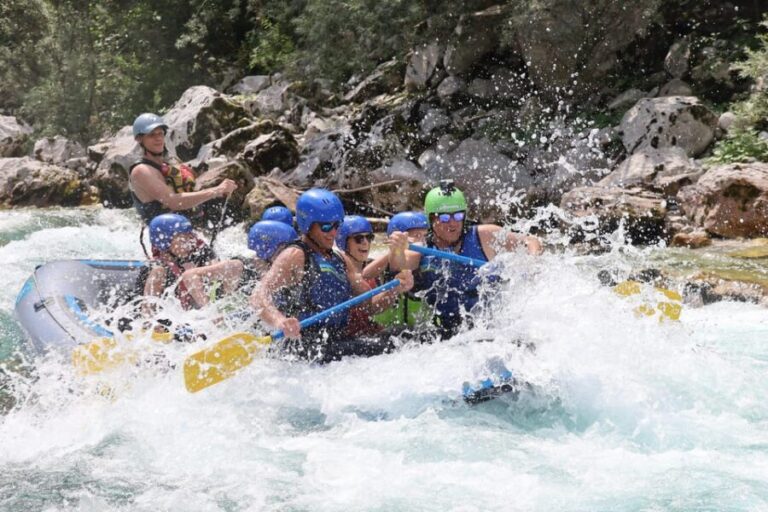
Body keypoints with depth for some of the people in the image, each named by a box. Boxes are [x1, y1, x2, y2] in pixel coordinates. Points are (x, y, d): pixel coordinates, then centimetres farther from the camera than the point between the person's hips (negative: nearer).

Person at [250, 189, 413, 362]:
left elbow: (371, 302, 19)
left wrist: (396, 289, -1)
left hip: (339, 341, 8)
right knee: (384, 348, -25)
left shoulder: (339, 261, 20)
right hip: (306, 347, -8)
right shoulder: (295, 255, -5)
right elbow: (259, 297, -18)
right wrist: (279, 321, -39)